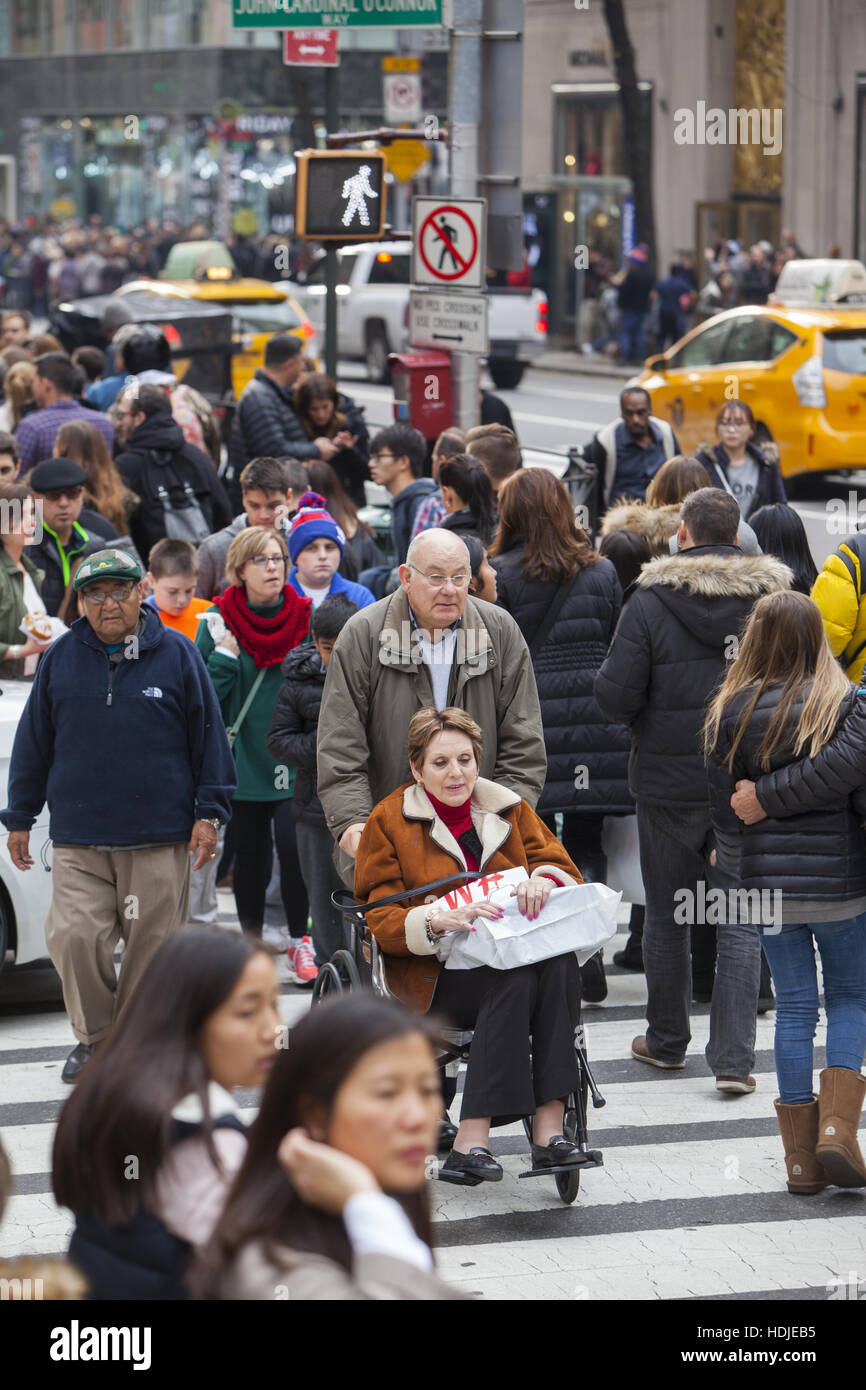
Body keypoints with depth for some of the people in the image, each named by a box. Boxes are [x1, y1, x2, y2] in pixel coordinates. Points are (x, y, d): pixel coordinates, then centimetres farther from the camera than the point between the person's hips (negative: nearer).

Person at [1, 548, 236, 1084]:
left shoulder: (176, 654, 2)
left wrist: (209, 813, 2)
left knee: (152, 941, 1)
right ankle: (95, 1038, 8)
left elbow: (209, 734, 6)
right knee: (74, 936, -10)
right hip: (78, 838, 1)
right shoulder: (61, 658, 7)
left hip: (160, 838, -1)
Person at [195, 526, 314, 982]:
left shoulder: (305, 618, 3)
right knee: (249, 854, 8)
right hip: (243, 759, 0)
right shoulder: (219, 622, 0)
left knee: (293, 847, -10)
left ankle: (300, 942, 6)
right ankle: (252, 944, 24)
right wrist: (223, 657, -13)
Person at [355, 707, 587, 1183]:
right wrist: (440, 920, -24)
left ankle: (549, 1126, -36)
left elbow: (562, 866, 8)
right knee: (516, 980, -35)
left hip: (515, 952, 4)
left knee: (559, 962, -32)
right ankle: (472, 1141, -40)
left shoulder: (508, 808, 15)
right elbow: (381, 920, -3)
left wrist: (543, 880, -18)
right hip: (434, 974, -3)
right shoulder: (389, 821, 4)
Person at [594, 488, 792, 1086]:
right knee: (741, 919, 5)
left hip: (670, 779, -1)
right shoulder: (775, 596, -4)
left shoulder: (651, 601, -11)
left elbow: (614, 695, -14)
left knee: (667, 917, 14)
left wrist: (643, 720, 8)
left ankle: (666, 1042, 26)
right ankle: (733, 1057, -1)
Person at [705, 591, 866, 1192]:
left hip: (769, 883, 2)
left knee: (795, 1006, 9)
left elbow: (726, 808, 1)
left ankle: (802, 1156, 10)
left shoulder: (733, 711, -3)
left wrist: (739, 867, 18)